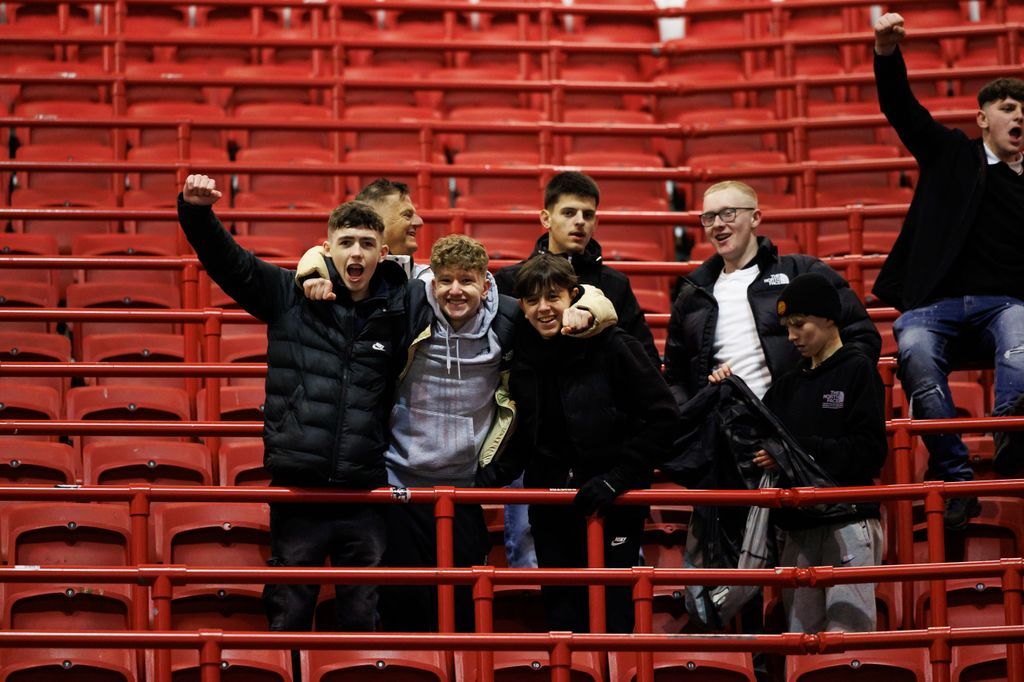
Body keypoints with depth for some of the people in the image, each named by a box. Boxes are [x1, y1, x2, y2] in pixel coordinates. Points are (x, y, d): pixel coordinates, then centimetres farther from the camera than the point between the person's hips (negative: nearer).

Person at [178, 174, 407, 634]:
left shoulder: (396, 314, 5)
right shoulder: (291, 296, 0)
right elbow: (226, 260, -7)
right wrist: (196, 211, -21)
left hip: (364, 493, 1)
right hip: (297, 487, -1)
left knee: (363, 618, 10)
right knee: (288, 616, 7)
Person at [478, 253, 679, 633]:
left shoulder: (613, 347, -10)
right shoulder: (522, 357, 5)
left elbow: (662, 417, -9)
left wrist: (618, 478, -14)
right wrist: (497, 472, -2)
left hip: (613, 506, -5)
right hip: (551, 511, 5)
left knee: (613, 618, -3)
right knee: (562, 616, 7)